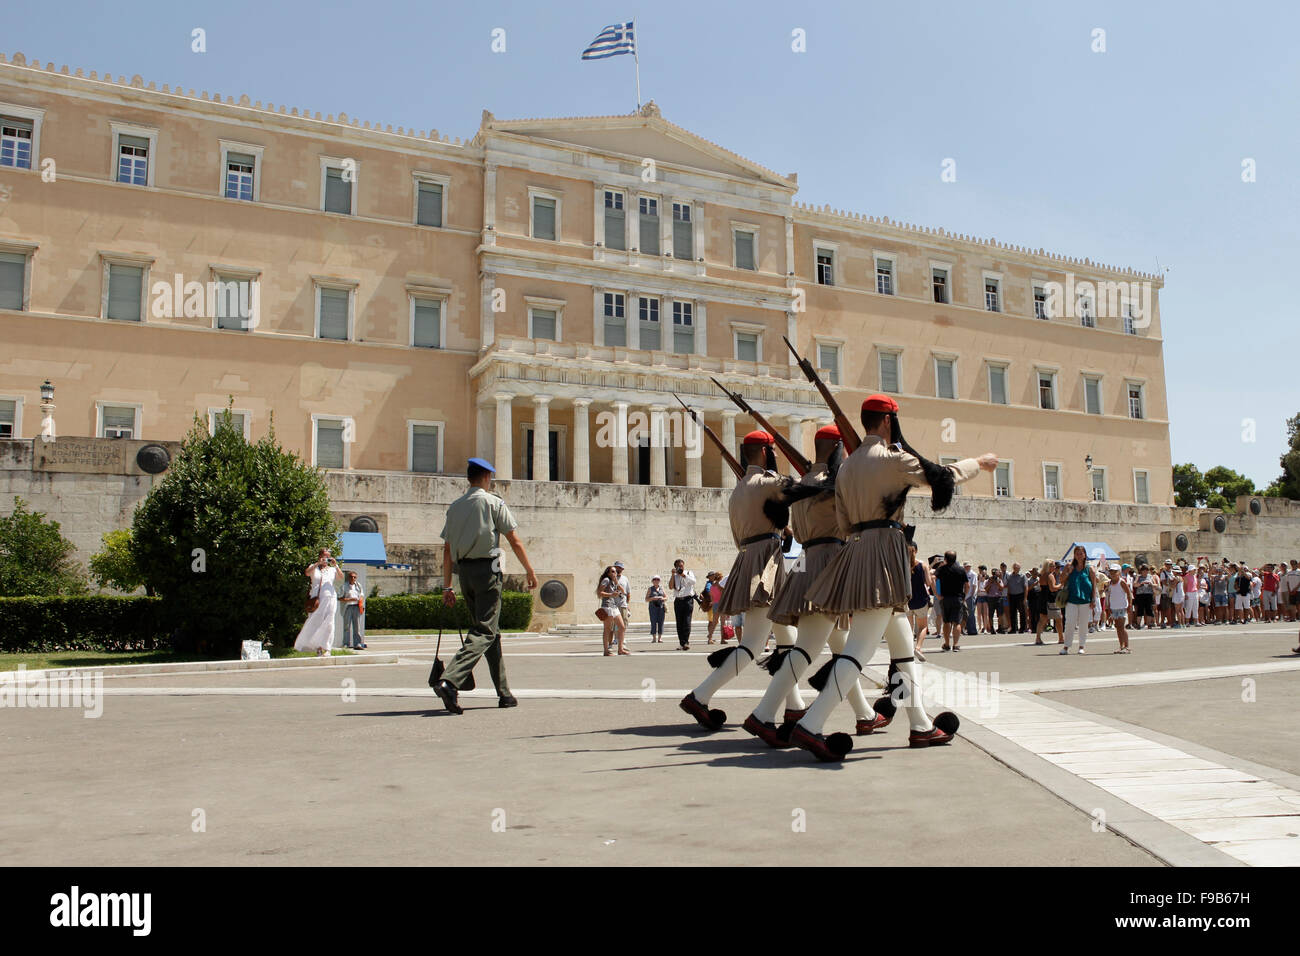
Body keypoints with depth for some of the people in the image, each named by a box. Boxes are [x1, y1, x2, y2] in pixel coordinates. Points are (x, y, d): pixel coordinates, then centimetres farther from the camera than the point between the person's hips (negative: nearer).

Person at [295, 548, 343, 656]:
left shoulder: (332, 570, 16)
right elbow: (307, 573, -8)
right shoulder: (314, 568, 13)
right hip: (316, 599, 0)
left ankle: (326, 648, -4)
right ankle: (318, 647, 10)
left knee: (328, 623, -6)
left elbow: (341, 577, -1)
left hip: (330, 598, 0)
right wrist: (318, 563, -14)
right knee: (316, 623, -1)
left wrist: (335, 565, -7)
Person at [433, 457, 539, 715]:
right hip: (487, 569, -6)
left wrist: (447, 587, 15)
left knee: (491, 631, 14)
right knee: (484, 631, -7)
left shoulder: (455, 506, 13)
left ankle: (504, 693, 18)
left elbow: (447, 550, 12)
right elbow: (515, 542, -5)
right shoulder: (493, 503, -3)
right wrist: (530, 571, 4)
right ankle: (450, 681, -25)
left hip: (463, 572, 6)